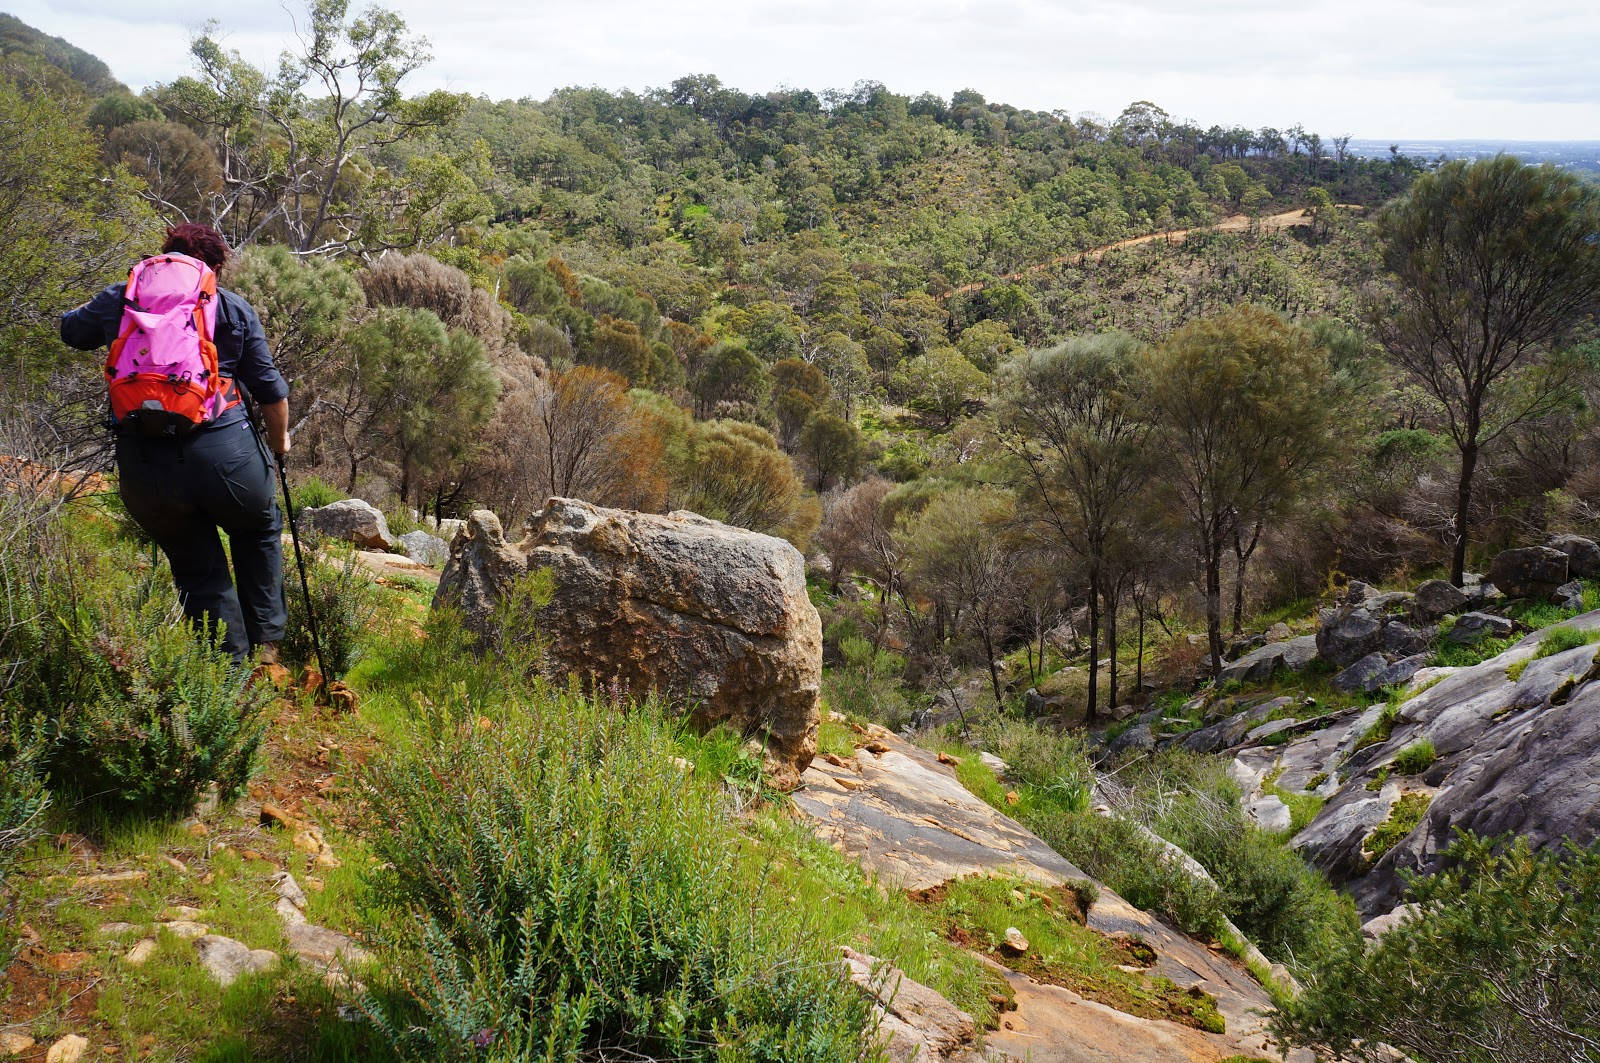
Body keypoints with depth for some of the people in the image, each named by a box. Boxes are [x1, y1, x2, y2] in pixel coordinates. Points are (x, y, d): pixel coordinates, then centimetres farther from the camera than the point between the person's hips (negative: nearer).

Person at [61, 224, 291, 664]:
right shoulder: (233, 307, 6)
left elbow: (72, 330, 30)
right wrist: (279, 441, 24)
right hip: (225, 455, -1)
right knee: (259, 530, 29)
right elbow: (269, 387, 8)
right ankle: (265, 640, 24)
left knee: (199, 573, 17)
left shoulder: (119, 299, 10)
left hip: (144, 467, 1)